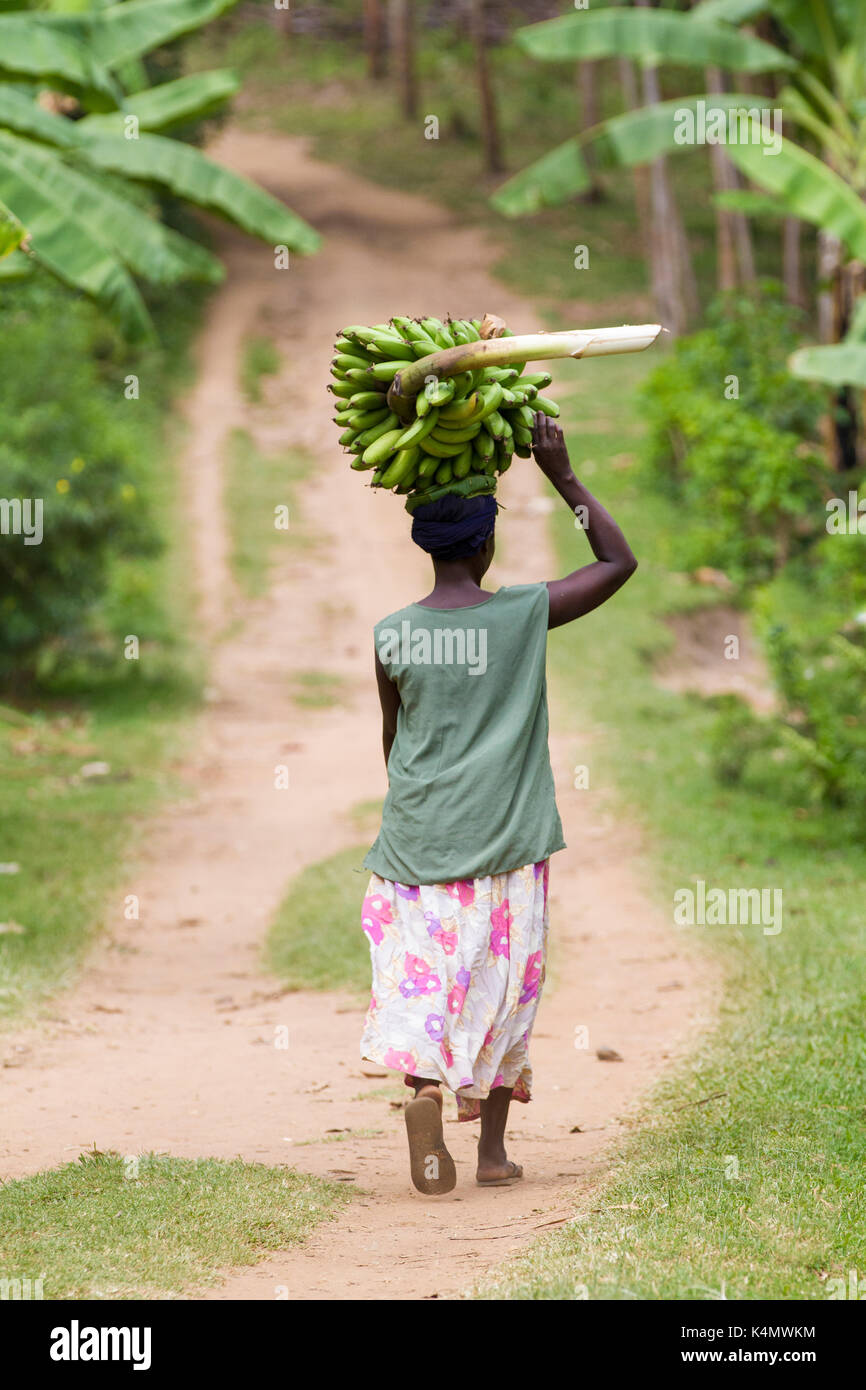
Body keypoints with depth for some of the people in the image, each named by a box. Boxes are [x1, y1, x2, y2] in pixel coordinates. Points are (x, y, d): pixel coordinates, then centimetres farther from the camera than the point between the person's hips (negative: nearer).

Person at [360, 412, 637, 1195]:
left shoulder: (392, 637, -2)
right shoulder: (524, 615, -7)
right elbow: (620, 561, 4)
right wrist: (564, 477, 3)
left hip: (418, 838, 1)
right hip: (507, 841, -1)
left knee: (421, 980, 2)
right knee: (503, 984, 11)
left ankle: (423, 1087, -27)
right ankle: (492, 1147, 15)